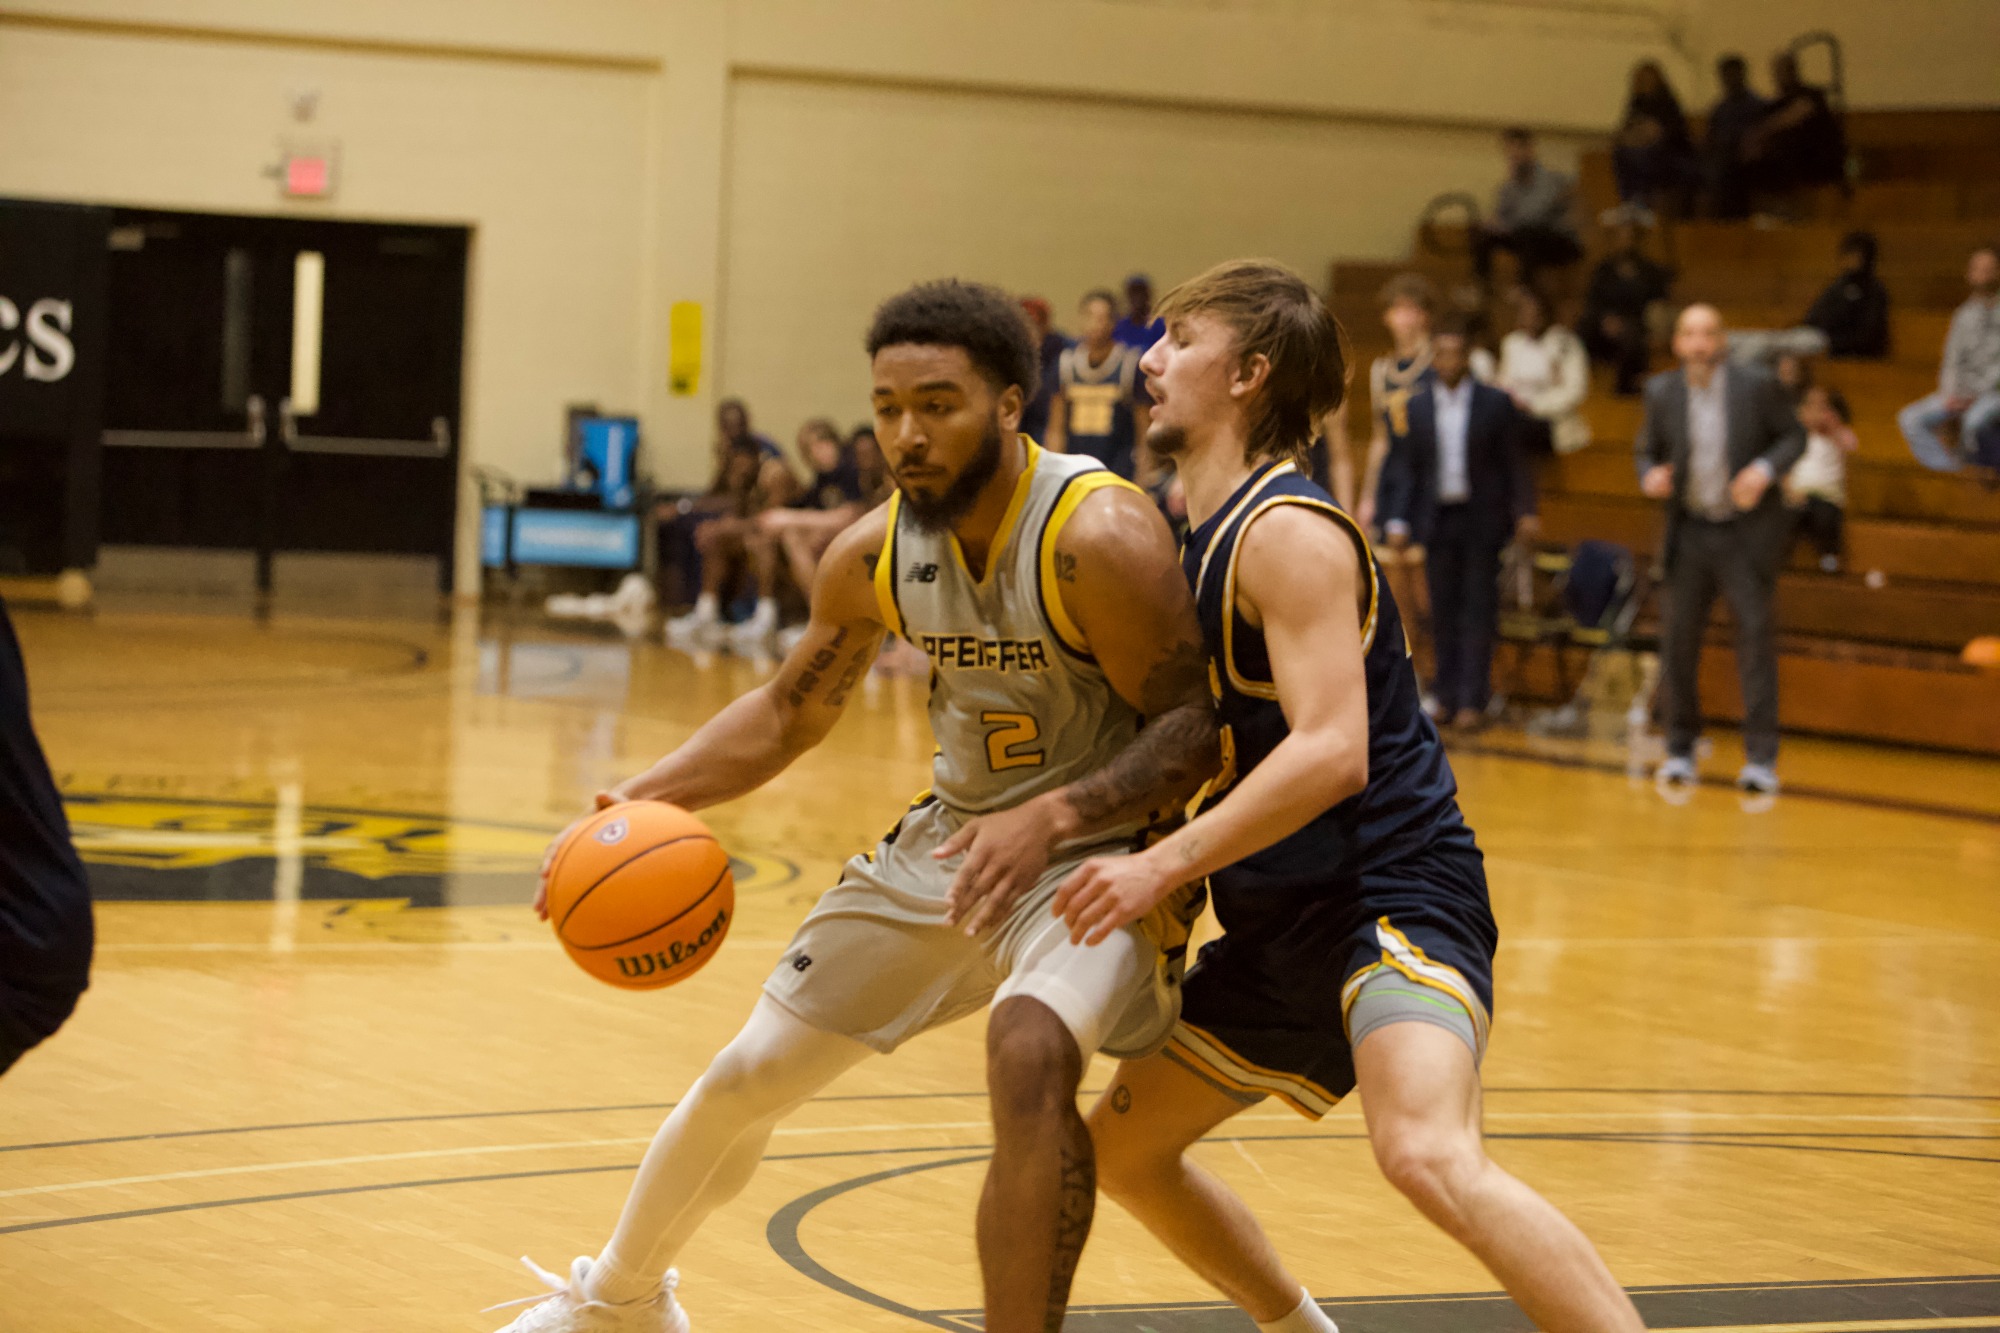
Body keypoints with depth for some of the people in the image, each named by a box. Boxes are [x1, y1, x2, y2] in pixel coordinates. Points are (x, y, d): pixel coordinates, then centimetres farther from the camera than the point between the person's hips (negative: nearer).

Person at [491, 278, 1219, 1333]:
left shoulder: (1098, 537, -25)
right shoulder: (872, 555, -6)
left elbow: (1196, 725, -23)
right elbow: (790, 712, 8)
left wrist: (1052, 816, -38)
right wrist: (647, 798, -7)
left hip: (1098, 846, -6)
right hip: (951, 836, 6)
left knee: (1030, 1052, -36)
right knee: (748, 1076, 10)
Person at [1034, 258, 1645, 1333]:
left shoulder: (1287, 534, -16)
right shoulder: (1209, 534, 14)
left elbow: (1332, 751, -26)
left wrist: (1164, 865, -26)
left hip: (1394, 899, -10)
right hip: (1284, 923, 10)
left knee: (1426, 1153, -33)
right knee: (1118, 1147, 18)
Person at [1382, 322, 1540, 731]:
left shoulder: (1494, 403, 0)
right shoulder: (1417, 408, 5)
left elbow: (1515, 462, 1)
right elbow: (1404, 467, 6)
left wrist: (1524, 512, -7)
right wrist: (1397, 520, -3)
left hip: (1481, 518, -2)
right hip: (1436, 520, 2)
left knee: (1478, 613, -1)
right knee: (1443, 612, 6)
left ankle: (1472, 700, 1)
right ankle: (1446, 694, 14)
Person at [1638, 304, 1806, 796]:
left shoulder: (1756, 386, -8)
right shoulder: (1662, 392, 0)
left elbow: (1793, 436, 1)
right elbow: (1647, 449, 12)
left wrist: (1765, 470, -18)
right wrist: (1650, 476, -10)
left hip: (1747, 532, -3)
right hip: (1690, 531, 3)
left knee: (1756, 635, -5)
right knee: (1678, 640, 4)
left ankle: (1761, 758, -2)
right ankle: (1680, 750, 18)